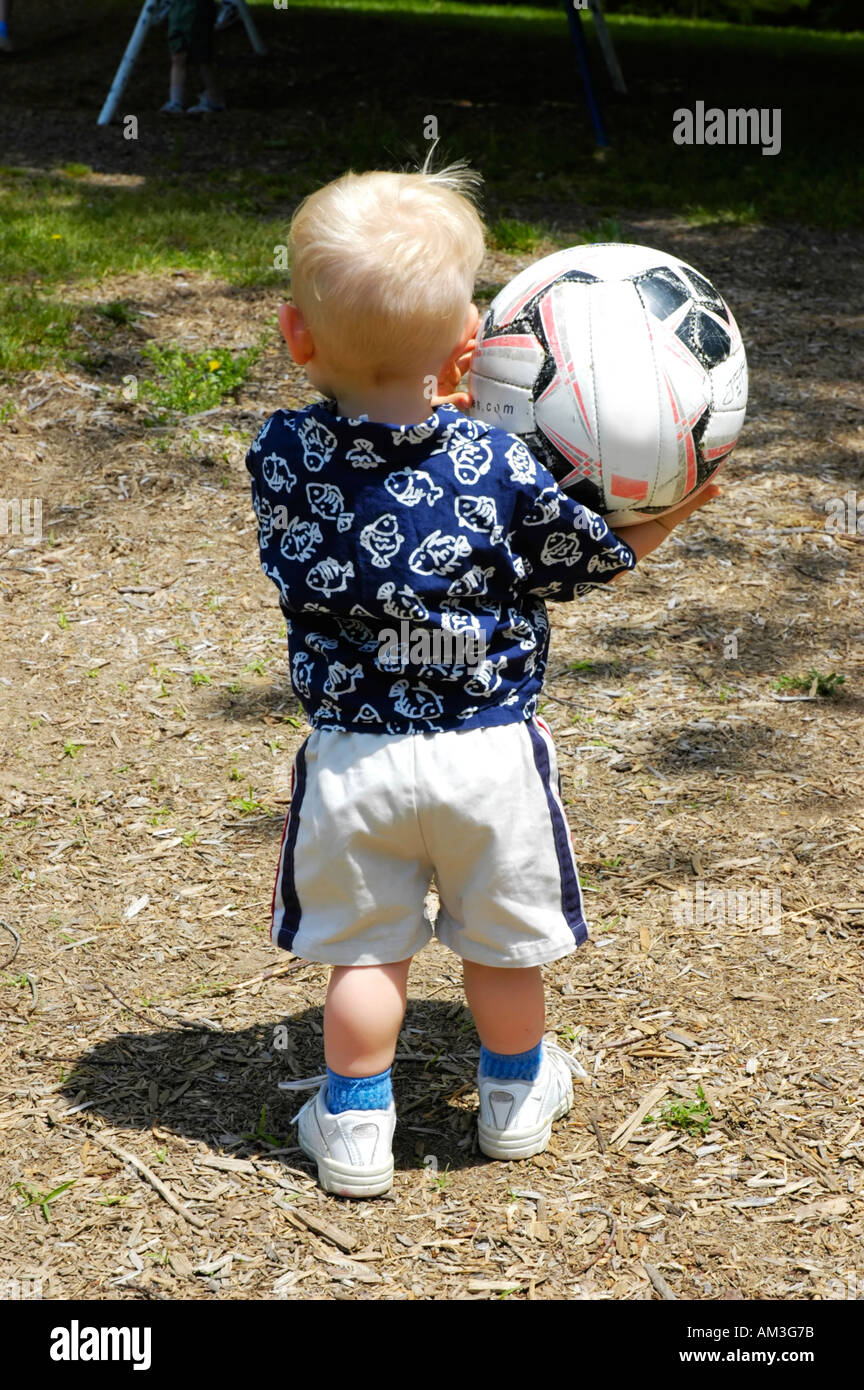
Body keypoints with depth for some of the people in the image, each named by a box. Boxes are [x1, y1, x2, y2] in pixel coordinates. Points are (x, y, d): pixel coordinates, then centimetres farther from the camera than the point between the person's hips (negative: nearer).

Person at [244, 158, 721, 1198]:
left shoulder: (280, 455, -11)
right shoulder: (498, 468, -16)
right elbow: (585, 559, -2)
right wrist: (669, 513, 14)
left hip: (351, 756, 1)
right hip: (488, 752, -1)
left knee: (363, 952, 17)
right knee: (503, 942, 21)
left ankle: (354, 1126, 28)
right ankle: (517, 1094, 41)